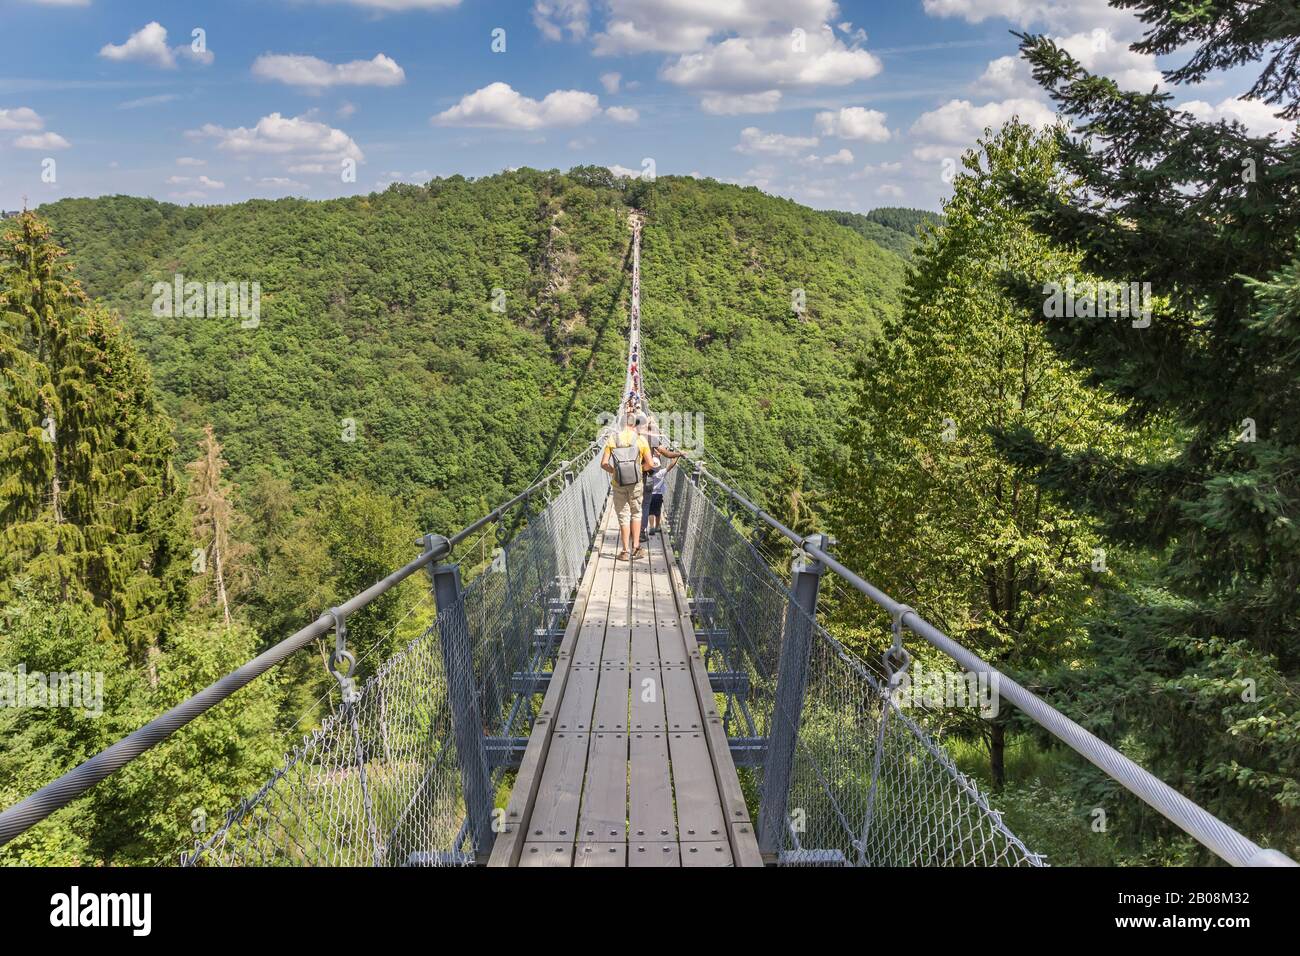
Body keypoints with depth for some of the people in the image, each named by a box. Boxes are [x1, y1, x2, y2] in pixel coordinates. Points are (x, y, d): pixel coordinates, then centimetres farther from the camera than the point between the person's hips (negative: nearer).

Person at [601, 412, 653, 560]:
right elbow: (650, 464, -3)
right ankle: (636, 547, 15)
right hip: (636, 482, 0)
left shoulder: (612, 439, -3)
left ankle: (625, 551, 8)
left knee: (623, 516, 6)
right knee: (636, 513, 16)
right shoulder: (641, 440, -4)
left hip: (618, 483, 0)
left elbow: (604, 463, -4)